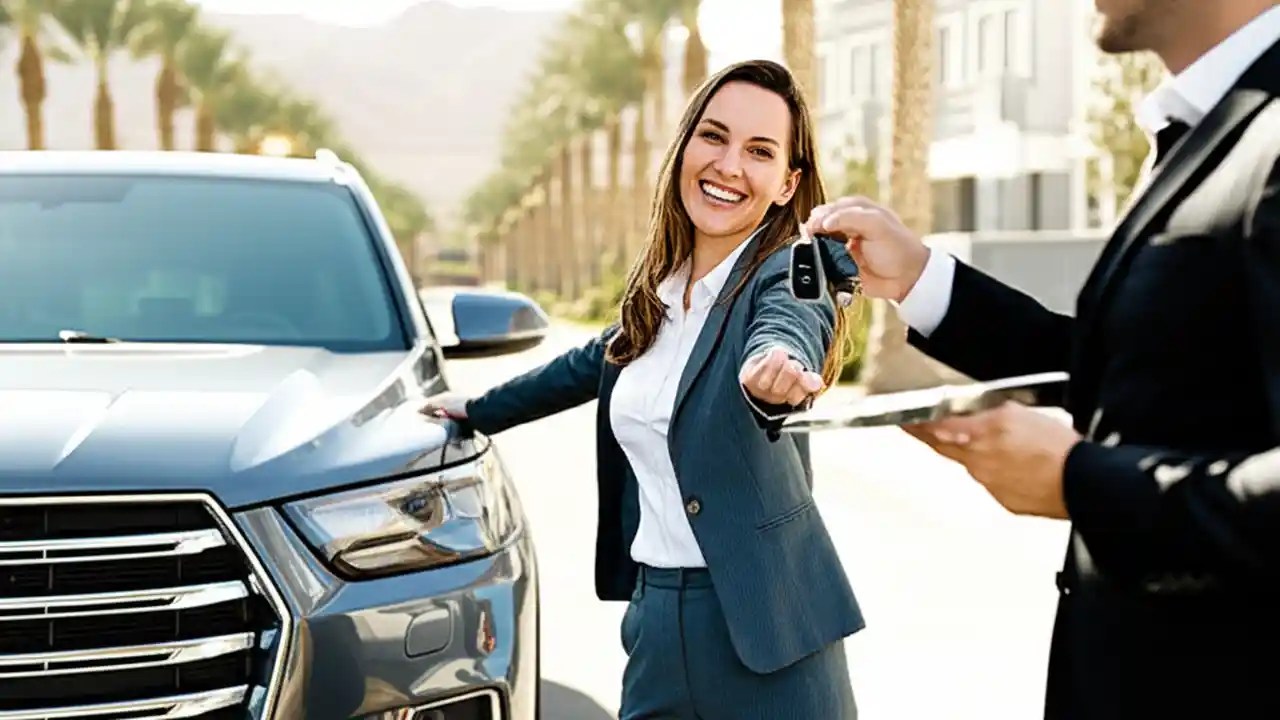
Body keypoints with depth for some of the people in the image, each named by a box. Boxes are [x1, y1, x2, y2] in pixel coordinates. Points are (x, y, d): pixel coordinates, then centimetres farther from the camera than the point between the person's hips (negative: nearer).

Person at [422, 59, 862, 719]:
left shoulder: (788, 279, -10)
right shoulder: (656, 291, 9)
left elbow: (785, 334, -33)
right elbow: (594, 364, 29)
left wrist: (777, 374, -56)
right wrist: (480, 410, 42)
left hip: (764, 624, -6)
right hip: (657, 617, 6)